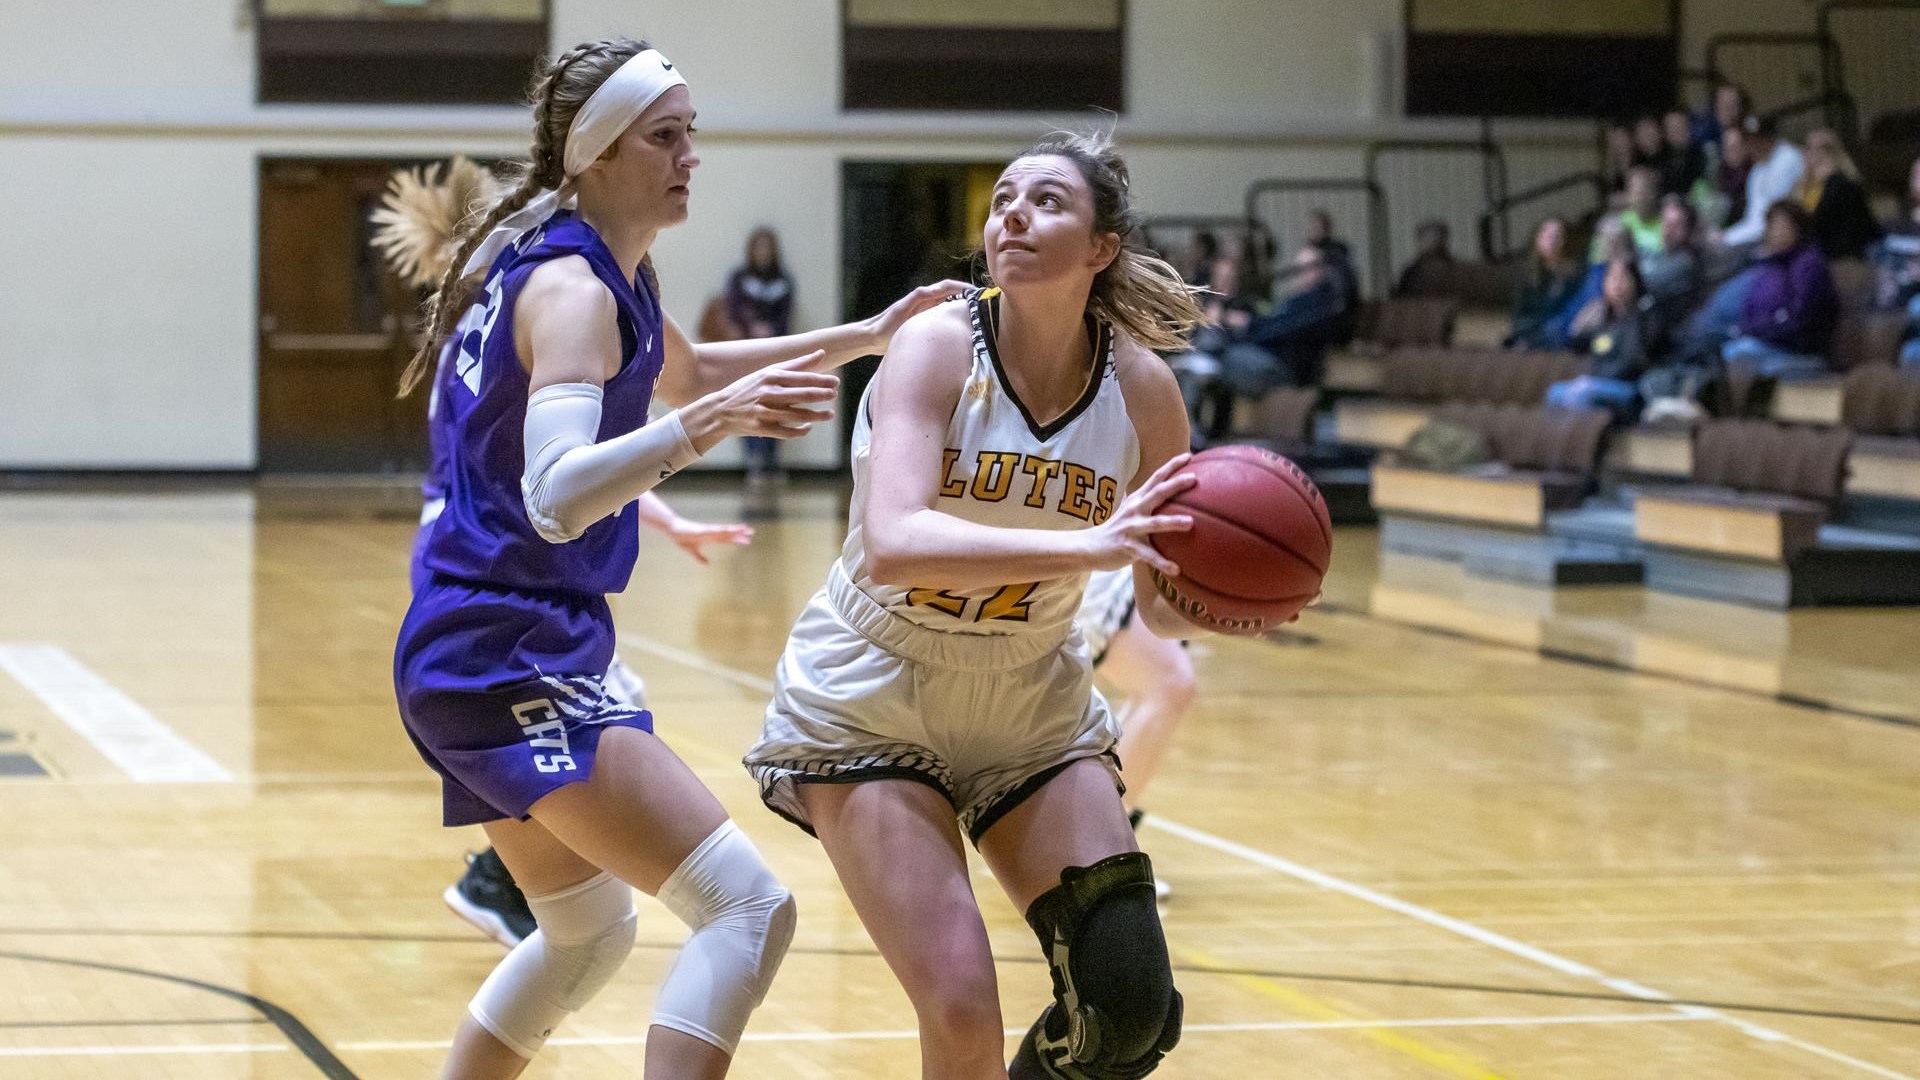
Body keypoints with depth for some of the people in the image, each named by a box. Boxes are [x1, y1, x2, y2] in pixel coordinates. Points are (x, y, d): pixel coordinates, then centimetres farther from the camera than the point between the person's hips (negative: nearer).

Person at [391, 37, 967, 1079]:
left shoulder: (602, 269, 13)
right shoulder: (570, 288, -17)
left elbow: (681, 371, 34)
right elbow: (555, 499, -31)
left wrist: (860, 337, 27)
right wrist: (702, 427, -45)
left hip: (475, 657, 11)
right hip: (513, 658, -11)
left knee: (588, 933, 28)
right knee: (749, 908, -18)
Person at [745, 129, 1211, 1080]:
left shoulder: (1140, 387, -10)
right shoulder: (938, 345, -20)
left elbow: (1167, 611, -3)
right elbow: (893, 545, -36)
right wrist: (1083, 546, -48)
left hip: (1032, 711, 4)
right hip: (870, 707, -4)